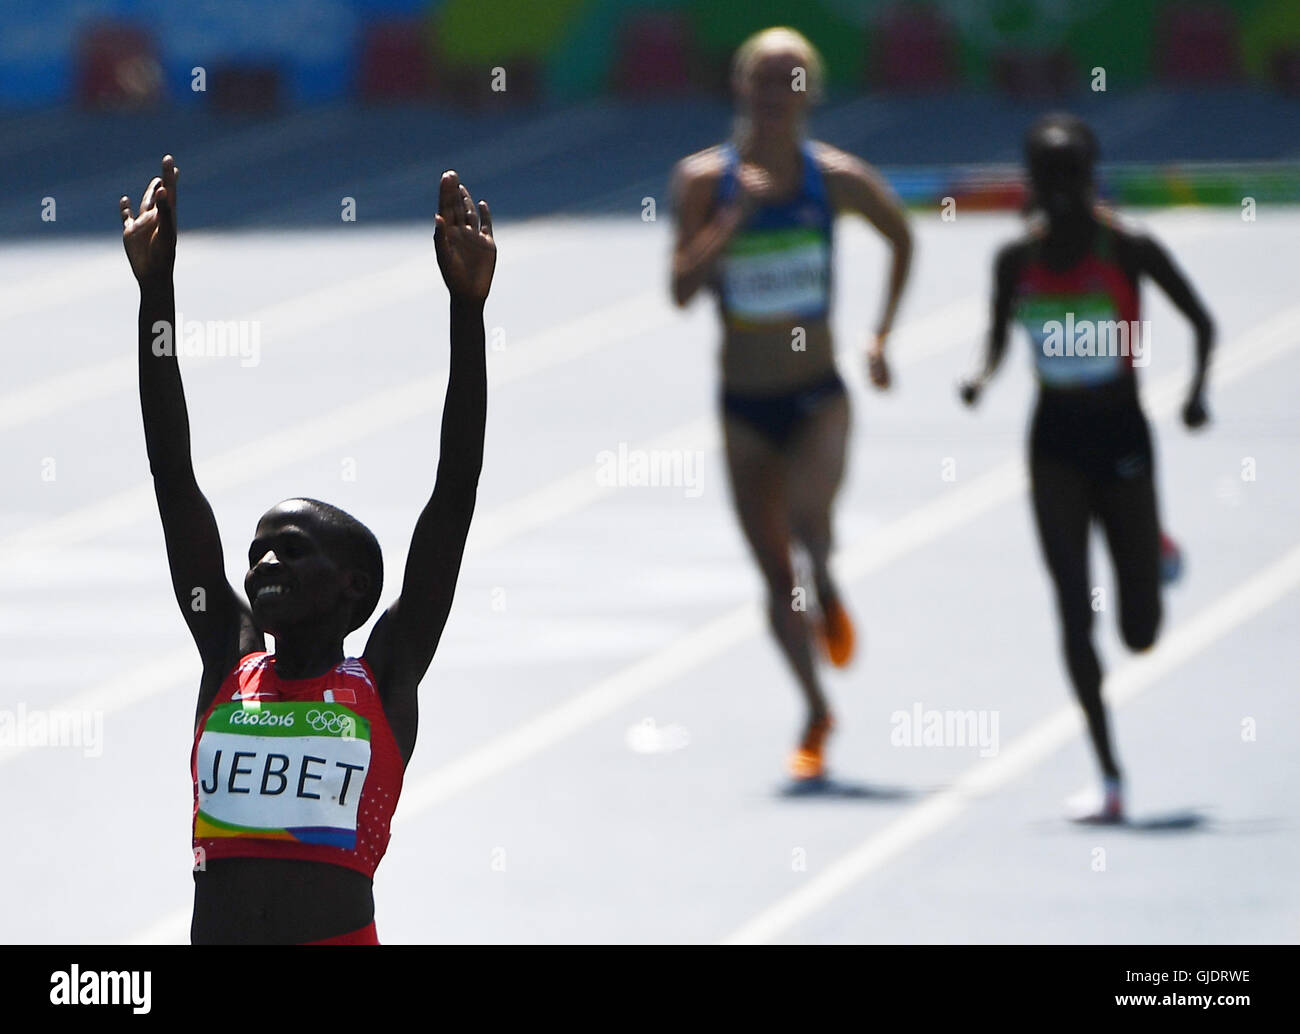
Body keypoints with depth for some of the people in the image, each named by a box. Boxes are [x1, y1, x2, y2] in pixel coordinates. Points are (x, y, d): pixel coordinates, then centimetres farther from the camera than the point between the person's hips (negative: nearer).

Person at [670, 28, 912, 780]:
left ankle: (829, 593, 6)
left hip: (818, 396, -1)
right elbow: (683, 288, -16)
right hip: (744, 405, 1)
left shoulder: (837, 177, -4)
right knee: (776, 576, 2)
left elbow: (901, 237, 15)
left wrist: (882, 335, 9)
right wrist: (733, 218, -26)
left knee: (808, 510, -29)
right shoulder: (704, 179, -6)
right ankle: (817, 714, 19)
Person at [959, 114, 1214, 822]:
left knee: (1141, 632, 2)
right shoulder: (1017, 259, -3)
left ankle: (1158, 554, 39)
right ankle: (1108, 777, -1)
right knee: (1074, 613, -8)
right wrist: (983, 376, -10)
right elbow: (999, 331, 11)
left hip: (1122, 441, -2)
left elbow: (1200, 320, -2)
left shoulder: (1129, 250, -12)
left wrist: (1197, 388, -17)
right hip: (1056, 443, 2)